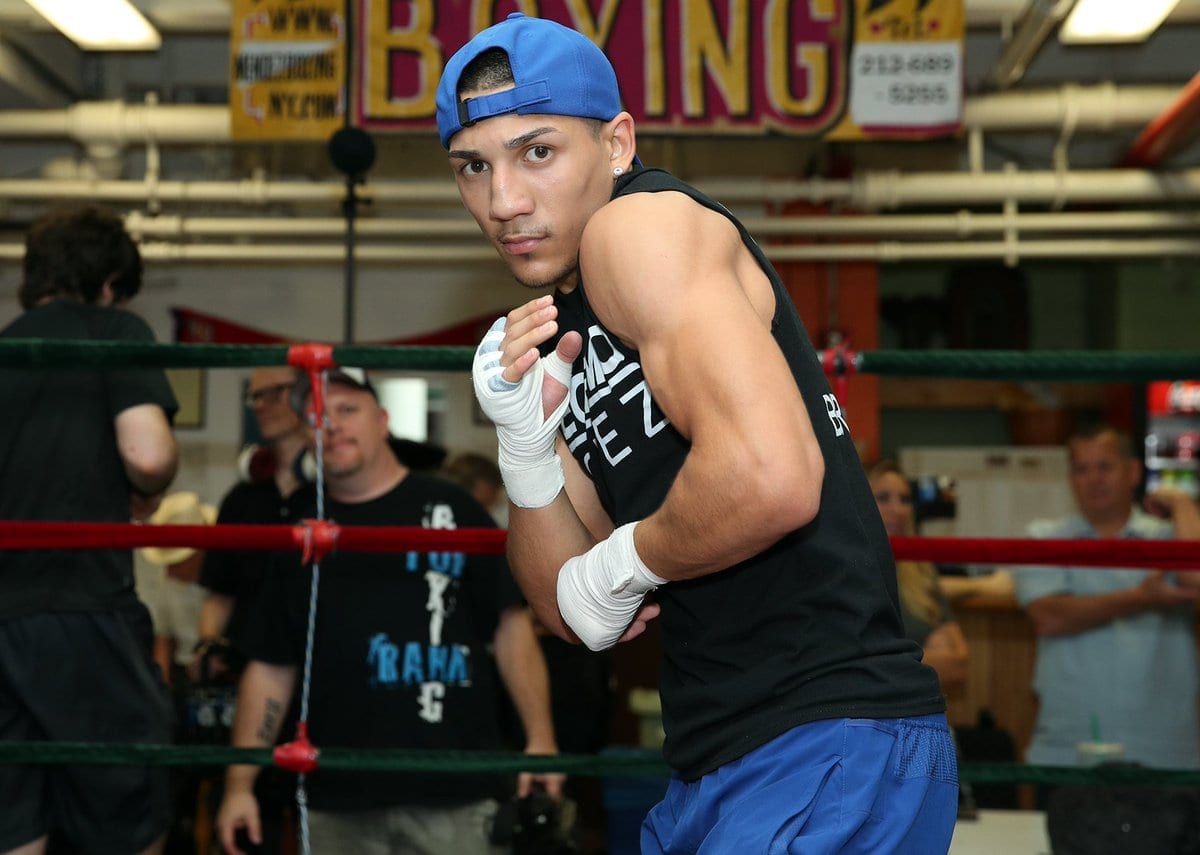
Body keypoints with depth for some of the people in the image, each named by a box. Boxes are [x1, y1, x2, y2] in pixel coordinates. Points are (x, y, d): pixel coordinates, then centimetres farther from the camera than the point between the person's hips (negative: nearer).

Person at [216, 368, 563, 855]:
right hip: (335, 800, 3)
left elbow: (510, 623, 2)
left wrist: (540, 739, -7)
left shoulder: (449, 509, 4)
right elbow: (270, 668, 12)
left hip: (450, 791, -3)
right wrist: (239, 784, 5)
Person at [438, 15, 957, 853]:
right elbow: (575, 612, 14)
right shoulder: (563, 338, 16)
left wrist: (624, 560, -10)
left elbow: (770, 478, -27)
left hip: (830, 752, -9)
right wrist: (524, 441, 0)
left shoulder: (638, 225, -10)